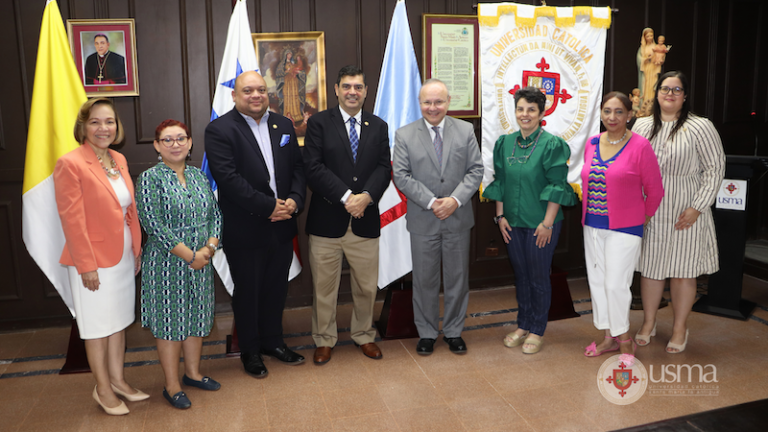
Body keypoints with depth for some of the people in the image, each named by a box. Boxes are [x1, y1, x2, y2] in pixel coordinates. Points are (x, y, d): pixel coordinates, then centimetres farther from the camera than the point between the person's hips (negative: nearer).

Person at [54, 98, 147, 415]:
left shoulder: (119, 160, 7)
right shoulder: (70, 164, -15)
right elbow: (72, 220, -16)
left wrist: (136, 251, 10)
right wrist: (87, 266, -16)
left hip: (123, 256, 7)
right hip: (94, 260, -6)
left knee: (119, 321, 17)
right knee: (99, 326, 9)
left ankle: (117, 380, 33)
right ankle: (103, 389, 26)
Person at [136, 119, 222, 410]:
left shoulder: (199, 176, 8)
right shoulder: (150, 179, -10)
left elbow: (215, 214, 8)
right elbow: (153, 224, -17)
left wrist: (210, 247, -9)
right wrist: (189, 255, -17)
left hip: (201, 261, 6)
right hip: (167, 263, -5)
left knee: (197, 317, 14)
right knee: (170, 321, 4)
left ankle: (193, 373, 32)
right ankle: (172, 386, 18)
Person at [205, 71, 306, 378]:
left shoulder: (284, 126, 9)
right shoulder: (219, 130, -10)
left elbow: (298, 167, 7)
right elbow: (228, 178, -20)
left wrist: (294, 200, -11)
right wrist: (270, 206, -21)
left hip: (281, 226, 5)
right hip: (245, 230, -5)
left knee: (276, 289, 18)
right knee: (247, 292, 11)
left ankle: (273, 341, 38)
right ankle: (250, 351, 30)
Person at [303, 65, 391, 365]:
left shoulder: (378, 126, 10)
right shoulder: (319, 123, 0)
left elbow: (384, 168, 2)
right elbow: (313, 168, -10)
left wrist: (367, 196, -16)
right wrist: (346, 197, -18)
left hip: (365, 220, 3)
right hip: (327, 220, -2)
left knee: (367, 286, 13)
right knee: (324, 286, 8)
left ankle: (363, 335, 33)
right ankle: (324, 340, 27)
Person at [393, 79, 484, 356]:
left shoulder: (465, 131, 3)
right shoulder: (404, 135, -1)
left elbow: (476, 170, 0)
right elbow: (401, 176, -7)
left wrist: (455, 199, -15)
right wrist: (431, 202, -16)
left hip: (458, 219, 1)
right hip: (423, 221, -1)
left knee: (457, 278, 11)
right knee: (424, 280, 9)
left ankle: (453, 331, 28)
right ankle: (426, 333, 26)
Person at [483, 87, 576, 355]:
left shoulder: (551, 145, -10)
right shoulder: (505, 143, 5)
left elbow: (556, 187, -12)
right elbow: (500, 181, 9)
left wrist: (547, 223, -14)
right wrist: (500, 215, 4)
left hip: (541, 224, -4)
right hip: (513, 222, 5)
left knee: (539, 277, 6)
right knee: (520, 274, 15)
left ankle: (537, 330, 21)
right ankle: (523, 325, 30)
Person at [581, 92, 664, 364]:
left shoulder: (639, 146, -10)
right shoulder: (592, 144, 6)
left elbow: (654, 191, -3)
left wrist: (643, 220, 6)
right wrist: (588, 213, 15)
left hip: (624, 229, -6)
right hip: (592, 226, 6)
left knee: (616, 284, -5)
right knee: (597, 281, 10)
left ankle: (625, 340, 16)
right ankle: (609, 337, 27)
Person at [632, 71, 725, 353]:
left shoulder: (700, 127, -4)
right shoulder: (642, 126, 7)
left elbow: (715, 169, -6)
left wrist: (696, 208, -13)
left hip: (684, 215, -3)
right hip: (649, 212, 3)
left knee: (683, 272, 7)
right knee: (650, 268, 11)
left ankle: (680, 329, 23)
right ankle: (648, 324, 27)